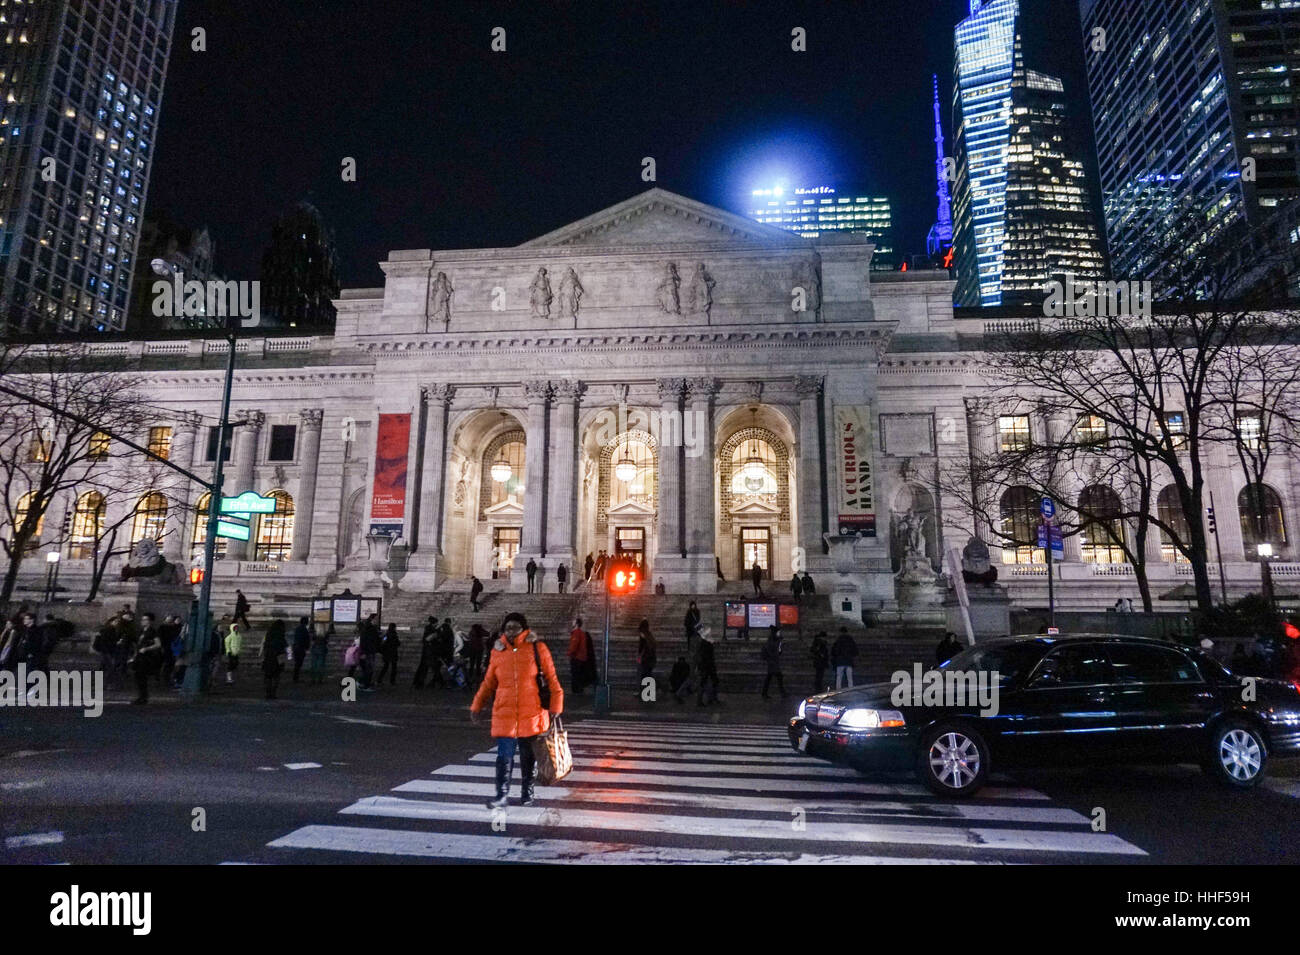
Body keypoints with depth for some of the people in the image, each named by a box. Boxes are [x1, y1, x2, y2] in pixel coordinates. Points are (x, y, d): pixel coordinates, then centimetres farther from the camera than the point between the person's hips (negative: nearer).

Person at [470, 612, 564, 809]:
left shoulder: (537, 648, -1)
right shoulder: (498, 651, 6)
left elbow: (551, 678, 1)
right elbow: (488, 682, 15)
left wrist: (555, 707, -2)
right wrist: (477, 705, 10)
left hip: (531, 714, -1)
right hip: (504, 715, 1)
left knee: (528, 757, 11)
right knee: (504, 757, -4)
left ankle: (527, 793, 27)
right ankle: (502, 795, 7)